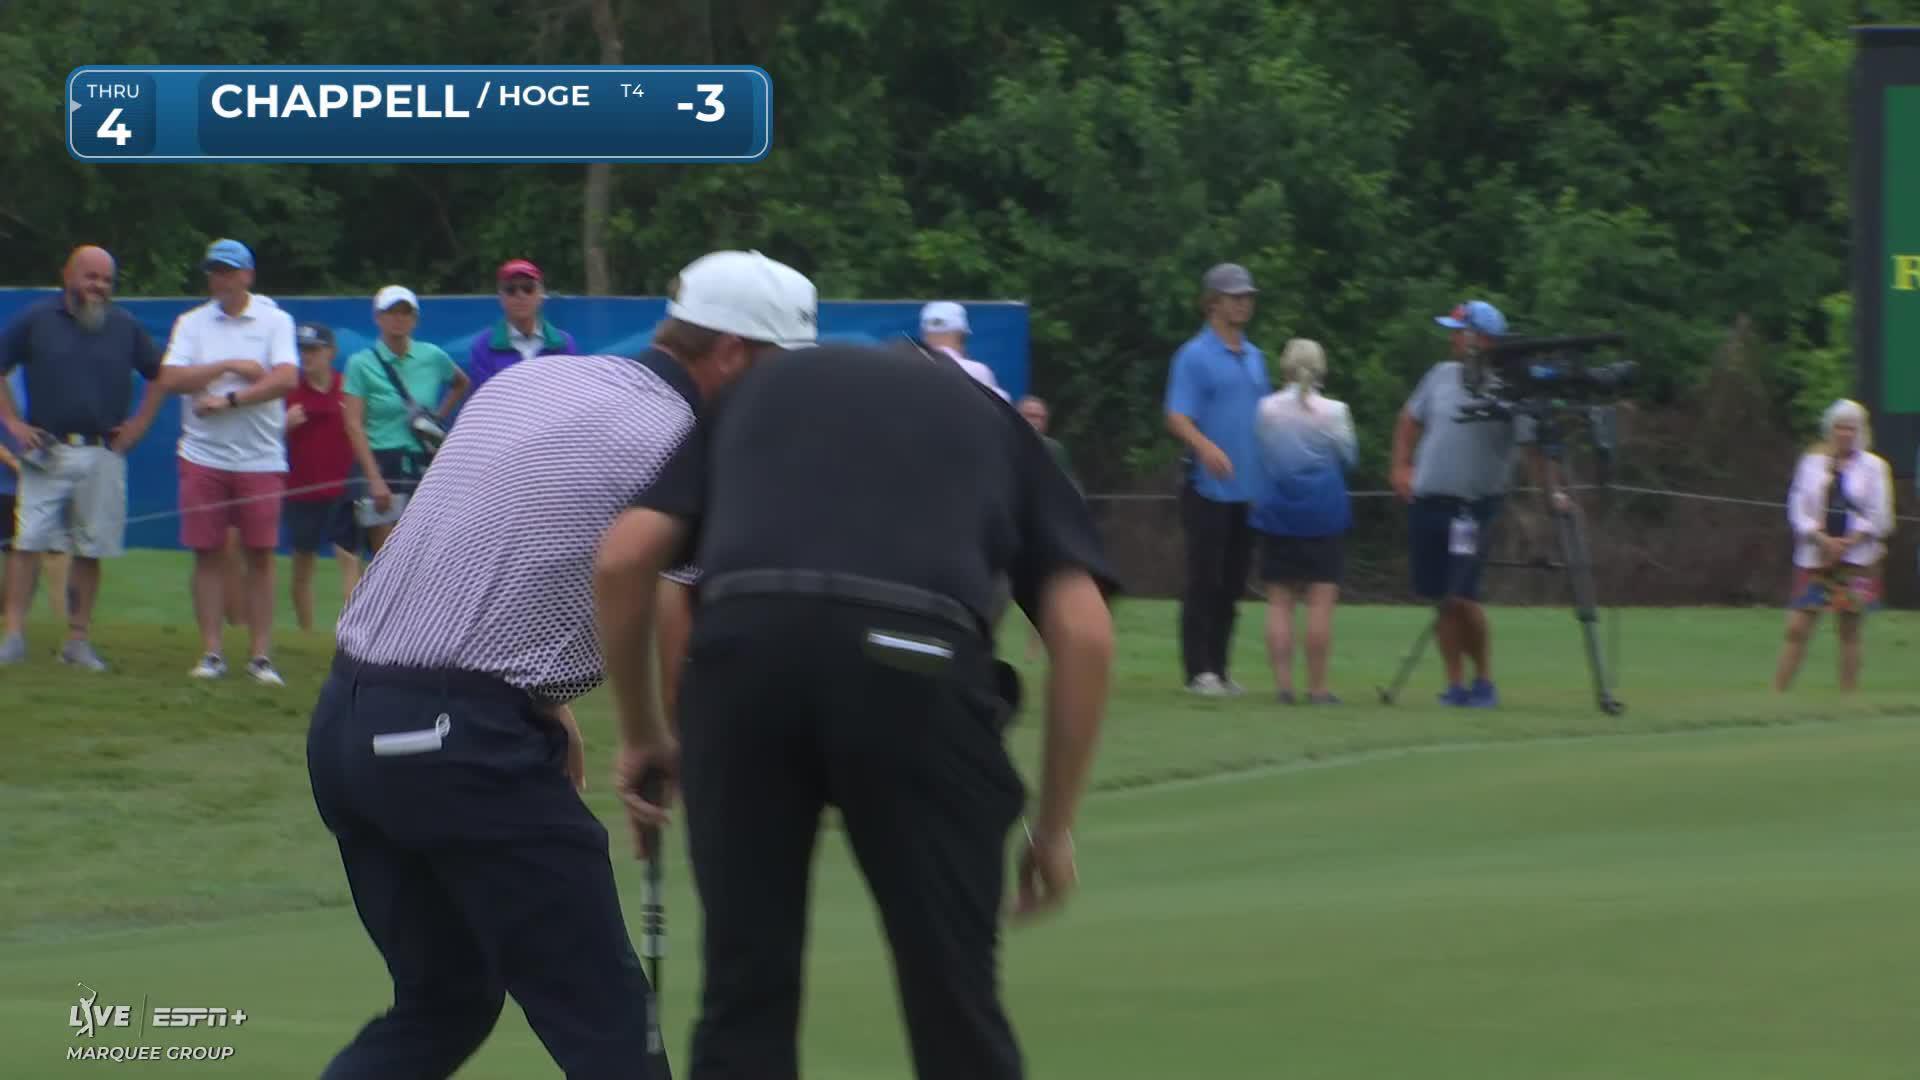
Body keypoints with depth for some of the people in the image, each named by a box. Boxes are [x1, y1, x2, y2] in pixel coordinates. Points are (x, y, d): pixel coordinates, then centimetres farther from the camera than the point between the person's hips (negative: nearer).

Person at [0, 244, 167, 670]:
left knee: (90, 550, 2)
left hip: (103, 455, 2)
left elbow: (160, 375, 21)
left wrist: (140, 423, 10)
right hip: (47, 453, -2)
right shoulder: (37, 320, 4)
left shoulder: (125, 327, 10)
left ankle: (79, 640, 9)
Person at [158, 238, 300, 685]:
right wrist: (231, 366, -11)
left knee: (260, 556, -2)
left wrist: (229, 400, -14)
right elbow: (170, 379, -5)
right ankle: (211, 653, 5)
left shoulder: (275, 321, 3)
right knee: (208, 554, 1)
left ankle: (261, 655, 1)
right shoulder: (192, 323, 8)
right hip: (203, 458, 2)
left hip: (261, 459, -2)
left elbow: (286, 378, -11)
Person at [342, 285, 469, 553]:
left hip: (425, 464, 3)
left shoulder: (432, 357, 7)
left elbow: (462, 384, 28)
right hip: (382, 463, -3)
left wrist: (439, 418, 13)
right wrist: (375, 478, -18)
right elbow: (354, 425, -9)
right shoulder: (361, 364, -3)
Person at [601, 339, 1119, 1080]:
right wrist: (1055, 825, 22)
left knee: (744, 995, 12)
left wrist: (644, 736, 28)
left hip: (744, 642, 1)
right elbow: (1083, 629, 15)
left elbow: (624, 557, 16)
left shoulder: (761, 386, 33)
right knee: (952, 996, 11)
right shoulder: (990, 417, 30)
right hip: (915, 657, -1)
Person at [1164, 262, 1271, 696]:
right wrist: (1205, 446, -32)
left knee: (1232, 583, 8)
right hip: (1207, 486, -6)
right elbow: (1177, 418, -14)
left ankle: (1220, 668, 13)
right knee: (1204, 579, -4)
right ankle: (1199, 671, -2)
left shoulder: (1255, 357, 15)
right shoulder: (1195, 357, -6)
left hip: (1249, 487, 6)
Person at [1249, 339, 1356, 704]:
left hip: (1276, 513, 2)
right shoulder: (1332, 412, -7)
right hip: (1323, 514, -2)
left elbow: (1259, 454, 10)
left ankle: (1283, 683, -3)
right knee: (1321, 600, -1)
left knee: (1280, 601, 6)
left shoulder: (1266, 409, -1)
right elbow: (1349, 457, 5)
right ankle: (1317, 686, -3)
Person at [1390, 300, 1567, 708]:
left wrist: (1552, 491, -29)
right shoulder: (1442, 376, 6)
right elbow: (1410, 421, 22)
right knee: (1441, 601, 5)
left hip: (1474, 507, -5)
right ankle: (1455, 685, 12)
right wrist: (1402, 467, 13)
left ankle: (1484, 682, 5)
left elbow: (1535, 448, -16)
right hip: (1427, 502, 5)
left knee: (1462, 597, -12)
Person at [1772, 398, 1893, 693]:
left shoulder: (1873, 467, 3)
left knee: (1849, 632, 2)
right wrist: (1823, 540, -11)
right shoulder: (1812, 462, 7)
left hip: (1856, 560, -1)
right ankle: (1776, 694, -1)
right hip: (1814, 558, 1)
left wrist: (1846, 544, -11)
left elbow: (1879, 517, -1)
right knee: (1797, 629, -4)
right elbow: (1798, 509, 2)